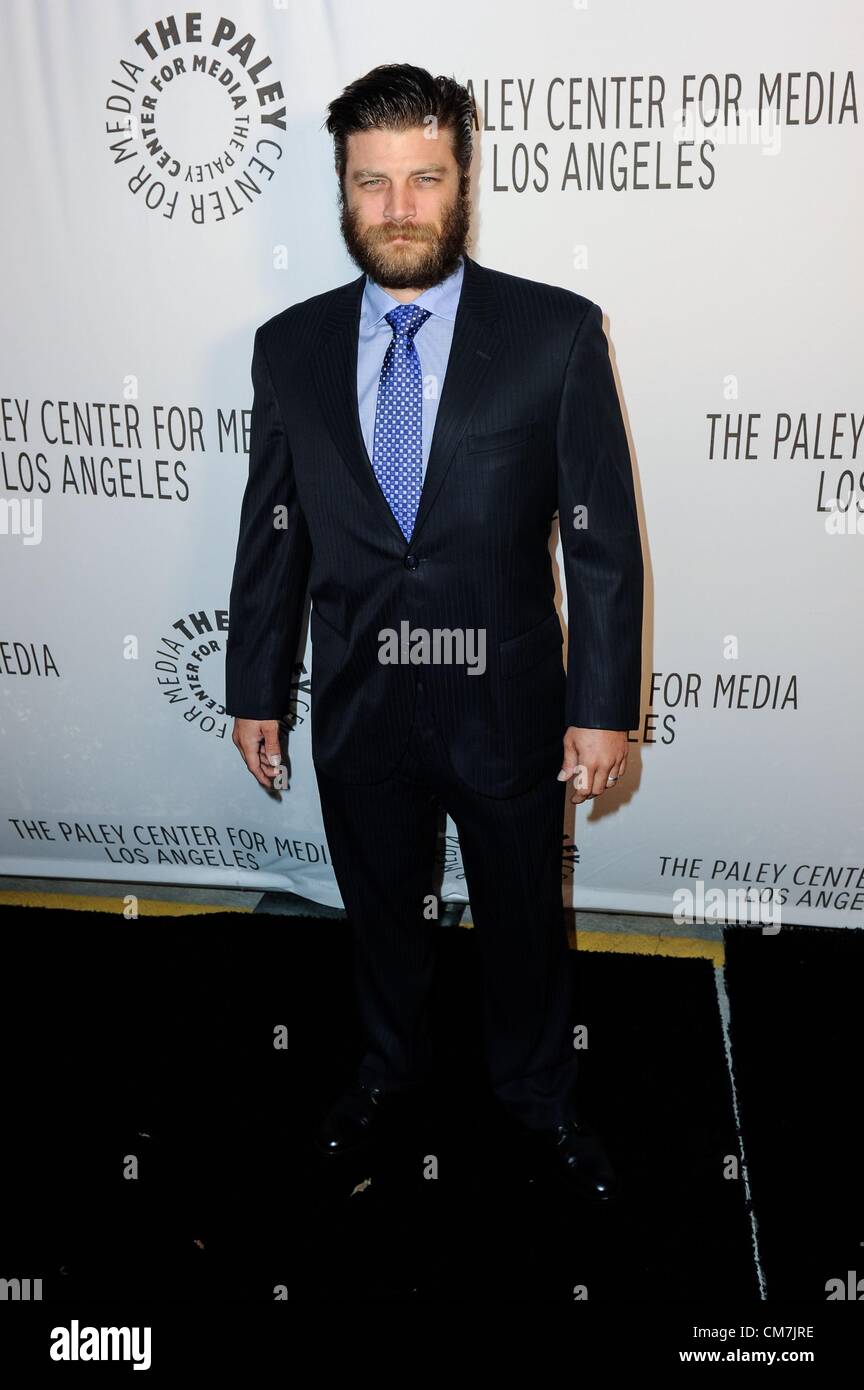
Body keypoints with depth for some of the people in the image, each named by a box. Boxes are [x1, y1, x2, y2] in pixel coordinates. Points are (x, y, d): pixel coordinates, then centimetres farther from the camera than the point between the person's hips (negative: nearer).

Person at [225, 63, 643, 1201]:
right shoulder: (290, 346, -1)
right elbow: (271, 535, 4)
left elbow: (604, 535, -8)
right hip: (358, 713, 2)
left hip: (507, 706, -2)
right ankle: (393, 1064, 51)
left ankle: (538, 1091, 46)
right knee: (380, 911, 22)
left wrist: (607, 706, -10)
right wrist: (255, 691, 6)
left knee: (525, 919, 18)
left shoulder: (558, 334, -9)